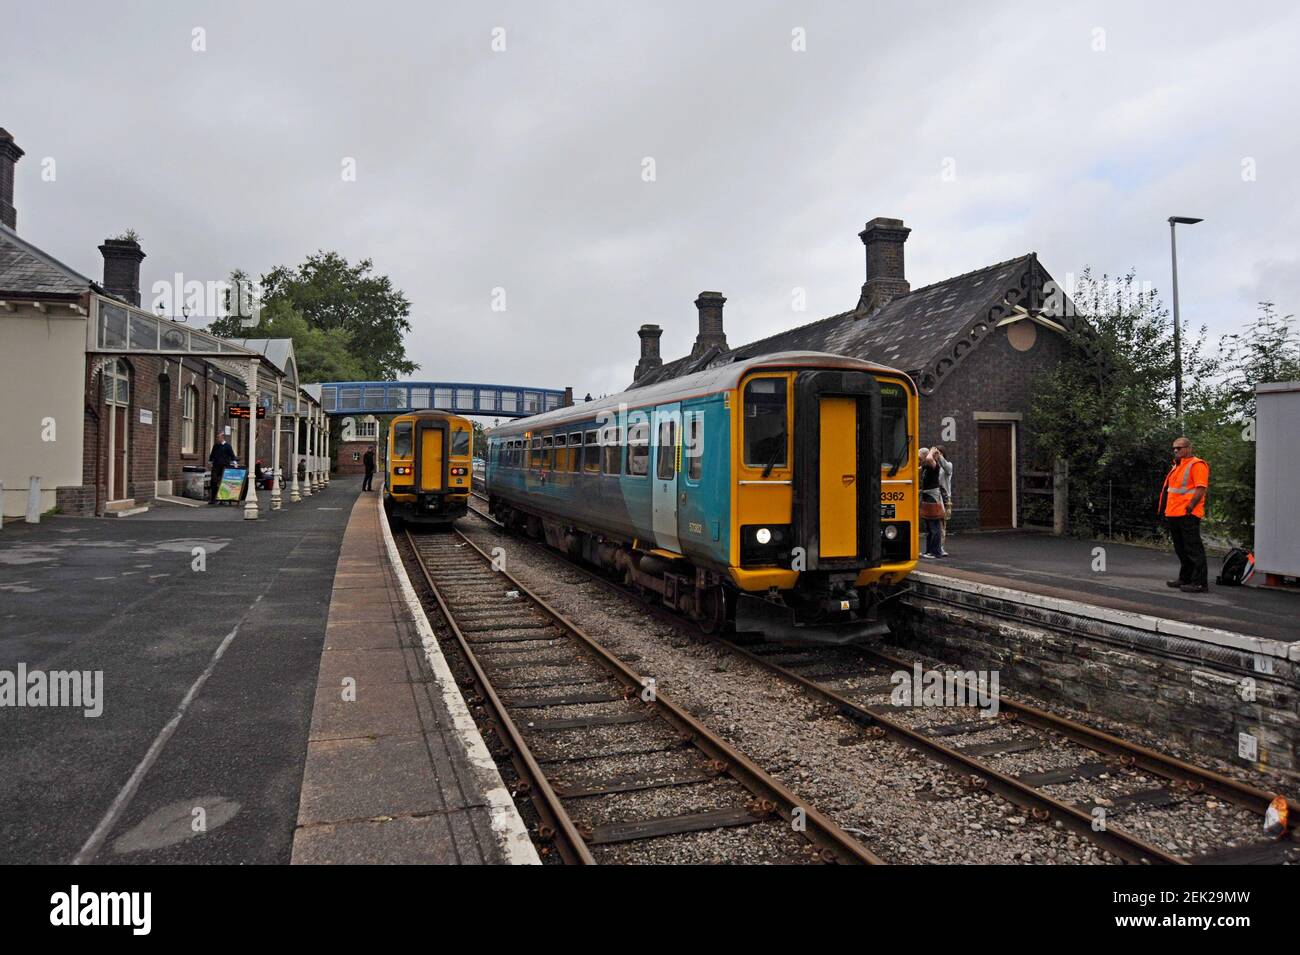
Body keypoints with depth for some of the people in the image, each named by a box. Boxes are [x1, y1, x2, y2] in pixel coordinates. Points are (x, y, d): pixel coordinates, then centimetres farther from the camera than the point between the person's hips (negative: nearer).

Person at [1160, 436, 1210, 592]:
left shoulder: (1196, 465, -8)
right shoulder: (1177, 466, 21)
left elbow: (1201, 489, -17)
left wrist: (1189, 507, -21)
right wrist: (1167, 509, 17)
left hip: (1187, 515, -9)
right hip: (1174, 515, 9)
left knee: (1193, 549, -8)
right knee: (1181, 549, 15)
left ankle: (1199, 583, -6)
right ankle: (1185, 579, 24)